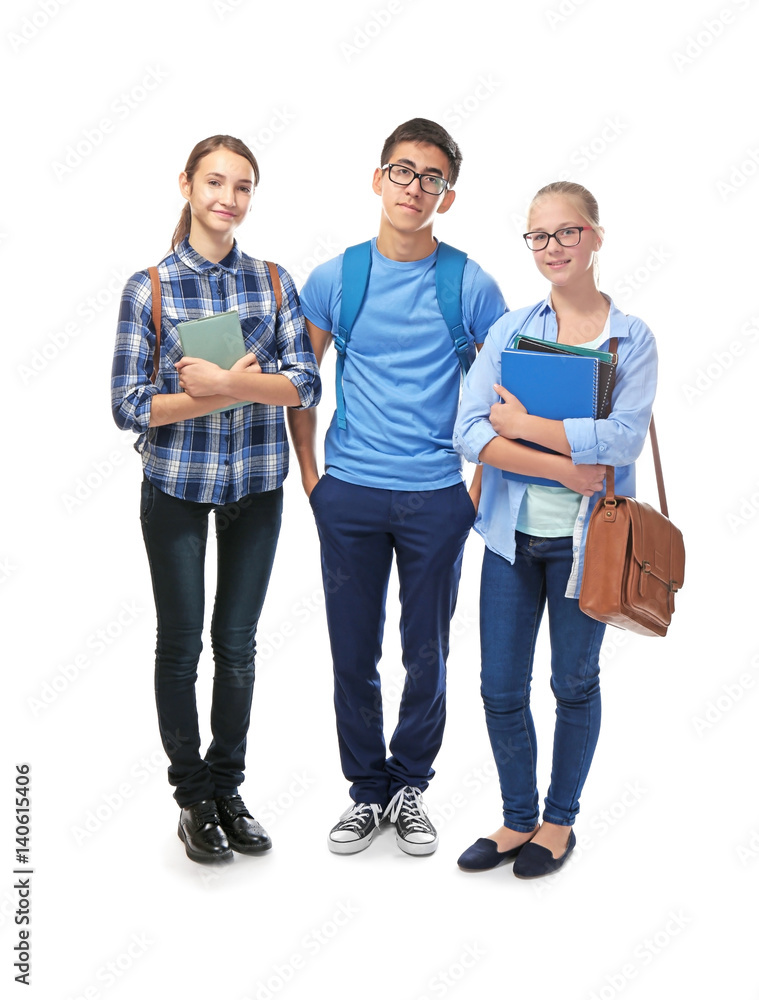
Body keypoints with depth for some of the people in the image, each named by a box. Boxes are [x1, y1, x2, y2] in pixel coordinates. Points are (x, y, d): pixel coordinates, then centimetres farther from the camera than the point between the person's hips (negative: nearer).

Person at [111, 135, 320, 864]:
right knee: (181, 642, 8)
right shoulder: (149, 287, -5)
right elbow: (129, 405, -10)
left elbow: (306, 384, -6)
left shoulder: (273, 281, 2)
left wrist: (231, 382, -23)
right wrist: (234, 391, -20)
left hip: (256, 486, 2)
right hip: (176, 485, -2)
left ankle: (227, 786, 28)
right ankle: (192, 796, 24)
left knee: (238, 642, 11)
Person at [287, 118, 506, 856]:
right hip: (348, 497, 1)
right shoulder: (335, 278, 2)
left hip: (436, 499, -1)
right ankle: (366, 789, 28)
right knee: (352, 655, 9)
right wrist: (310, 474, 5)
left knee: (426, 656, 10)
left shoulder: (472, 286, -2)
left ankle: (409, 786, 30)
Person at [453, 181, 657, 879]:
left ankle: (560, 820, 31)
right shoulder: (509, 331, 3)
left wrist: (524, 424, -16)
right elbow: (470, 433, -8)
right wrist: (563, 467, -18)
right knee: (501, 687, 8)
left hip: (586, 538, -2)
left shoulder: (633, 338, -2)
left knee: (575, 684, 11)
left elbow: (626, 437, -18)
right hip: (513, 534, 2)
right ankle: (518, 818, 29)